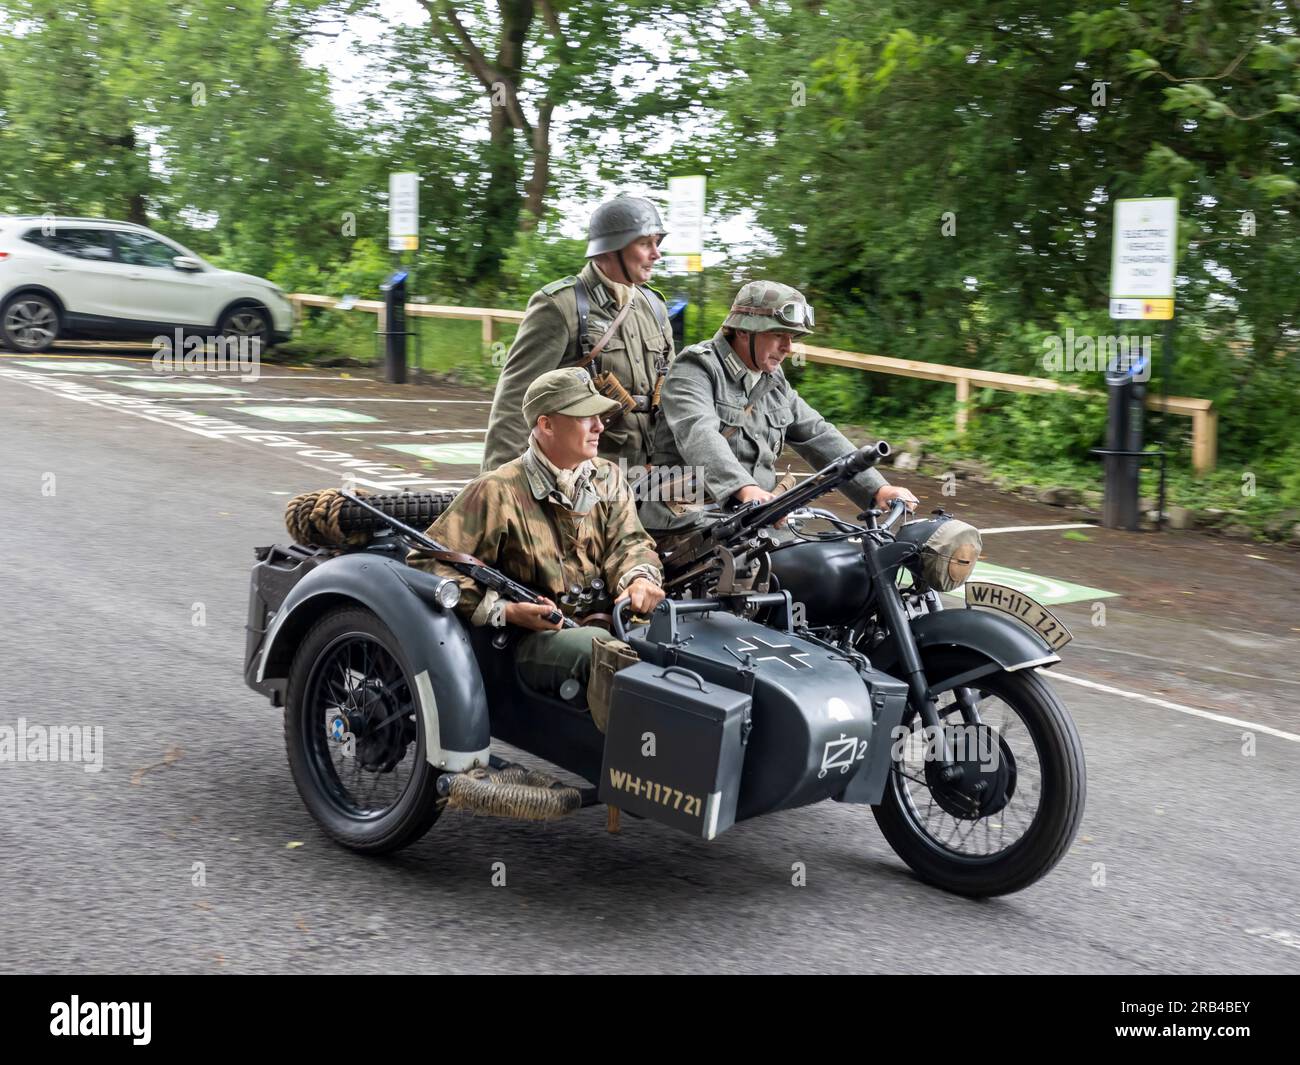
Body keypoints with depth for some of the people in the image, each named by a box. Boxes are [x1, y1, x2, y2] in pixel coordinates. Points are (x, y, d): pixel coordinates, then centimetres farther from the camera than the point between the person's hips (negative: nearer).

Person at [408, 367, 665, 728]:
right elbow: (426, 562, -5)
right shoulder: (497, 491, -3)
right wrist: (503, 611, -15)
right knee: (605, 651, -37)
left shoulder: (607, 478, 16)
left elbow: (627, 540, 9)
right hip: (532, 640, -6)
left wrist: (640, 577, -18)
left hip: (604, 623, 6)